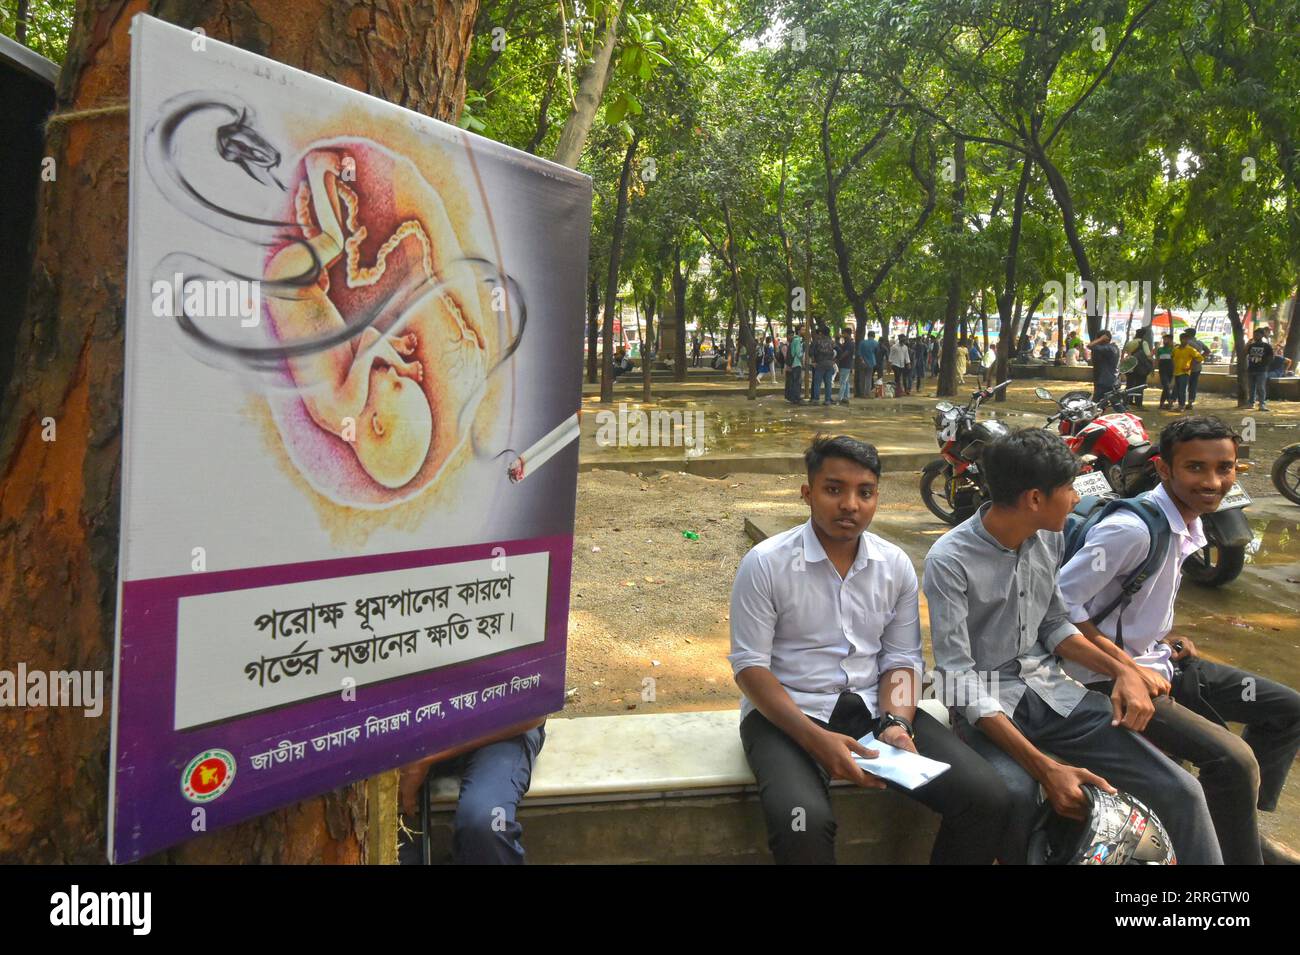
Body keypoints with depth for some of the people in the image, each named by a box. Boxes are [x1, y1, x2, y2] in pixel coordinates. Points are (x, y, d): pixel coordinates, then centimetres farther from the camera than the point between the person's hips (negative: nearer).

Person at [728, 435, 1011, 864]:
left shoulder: (896, 565, 4)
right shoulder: (765, 563, -10)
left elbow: (901, 659, 7)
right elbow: (750, 666, -10)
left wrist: (896, 724, -13)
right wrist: (817, 740, -21)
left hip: (873, 707, 4)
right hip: (788, 712, -4)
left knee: (986, 797, -13)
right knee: (803, 823, -34)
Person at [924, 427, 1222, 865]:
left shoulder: (1050, 537, 3)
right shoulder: (949, 560, -18)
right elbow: (959, 677, -19)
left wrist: (1123, 671, -3)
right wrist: (1045, 767, -26)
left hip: (1051, 690, 6)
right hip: (986, 703, -6)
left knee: (1180, 790, -9)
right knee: (1015, 799, -36)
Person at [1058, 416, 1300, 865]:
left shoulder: (1189, 523, 5)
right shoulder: (1134, 529, -25)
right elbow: (1060, 603, -26)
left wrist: (1165, 638, 6)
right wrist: (1129, 668, -23)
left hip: (1155, 659, 10)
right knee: (1233, 759, -22)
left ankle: (1241, 825, 28)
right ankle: (1239, 853, 4)